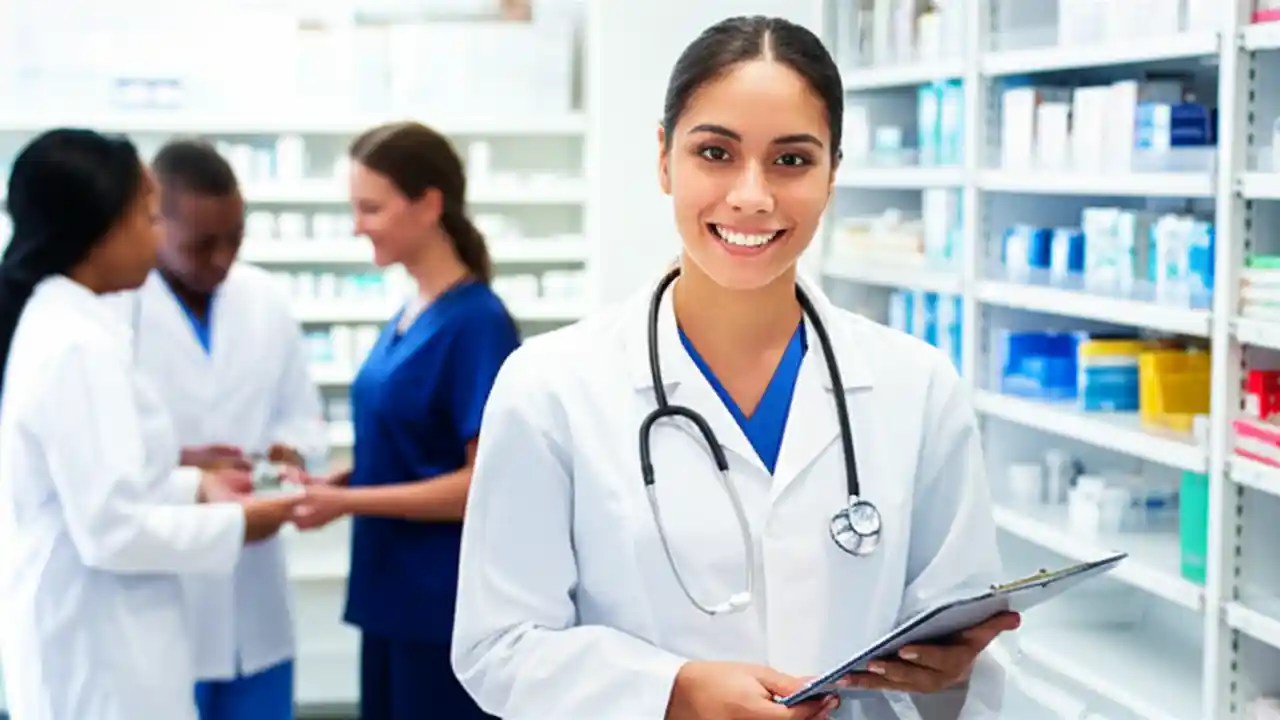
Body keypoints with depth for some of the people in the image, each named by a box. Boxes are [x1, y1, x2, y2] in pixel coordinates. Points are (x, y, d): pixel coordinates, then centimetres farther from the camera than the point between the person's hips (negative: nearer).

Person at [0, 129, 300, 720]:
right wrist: (235, 523, -11)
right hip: (97, 652, -10)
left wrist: (194, 486, 8)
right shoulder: (78, 345, -22)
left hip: (75, 635, 10)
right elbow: (113, 529, -23)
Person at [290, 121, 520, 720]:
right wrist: (334, 480, 0)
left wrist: (347, 502, -19)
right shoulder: (410, 314, 8)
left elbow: (486, 482, -19)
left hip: (449, 603, -8)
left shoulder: (476, 321, -17)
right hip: (397, 593, 8)